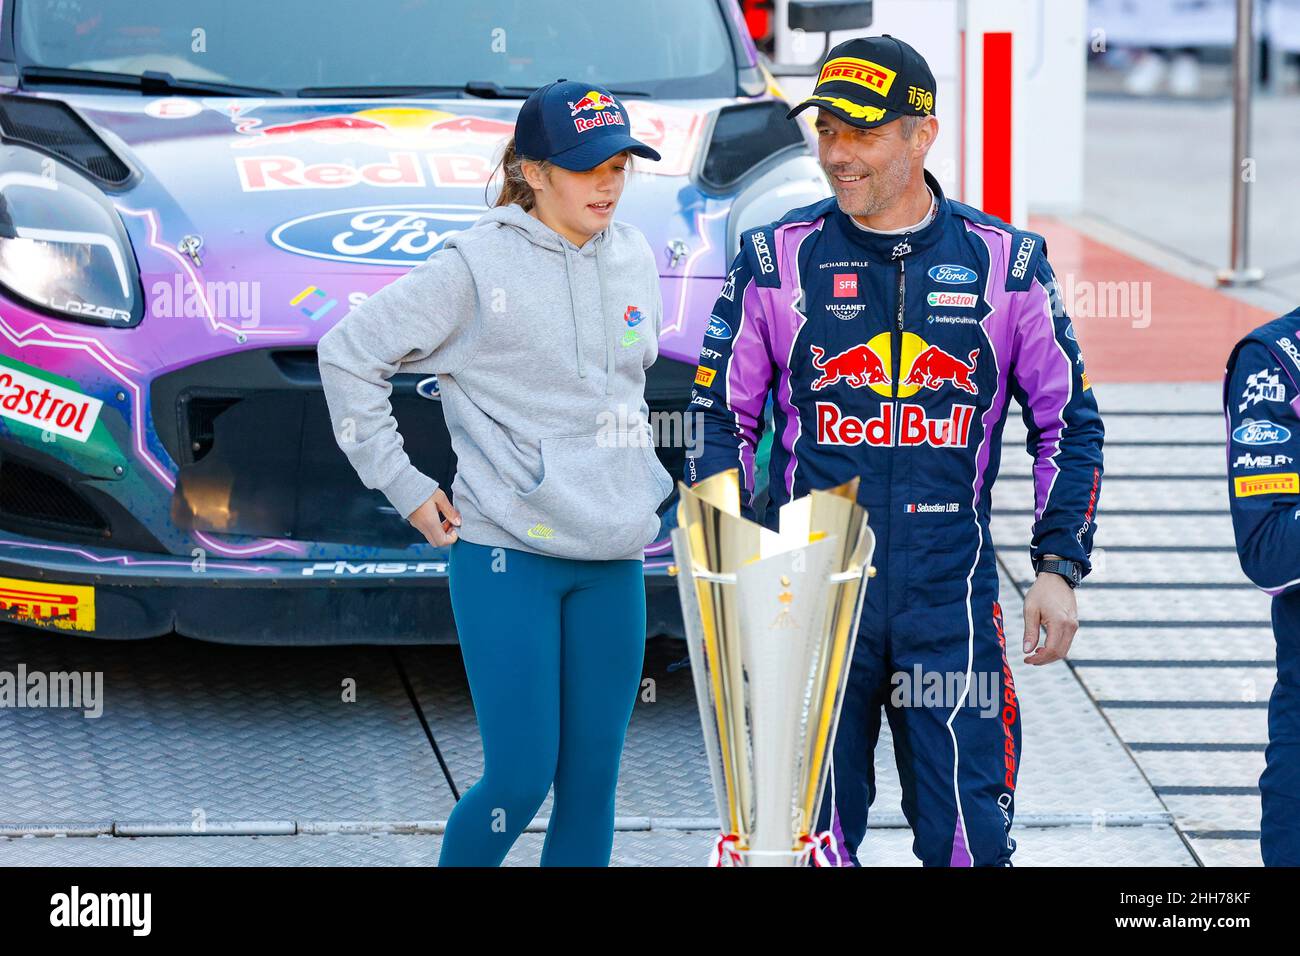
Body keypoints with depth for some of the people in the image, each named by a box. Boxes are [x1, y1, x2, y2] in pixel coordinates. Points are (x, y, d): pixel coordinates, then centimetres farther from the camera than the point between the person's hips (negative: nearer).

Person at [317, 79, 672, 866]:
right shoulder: (477, 266, -9)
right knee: (521, 778, -9)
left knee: (593, 780, 6)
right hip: (509, 556, -6)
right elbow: (349, 355, -5)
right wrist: (403, 485, -6)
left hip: (614, 563, 6)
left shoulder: (633, 257, 10)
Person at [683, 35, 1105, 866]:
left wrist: (1059, 570, 3)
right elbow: (721, 421, 9)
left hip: (949, 591, 0)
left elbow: (1069, 424, 10)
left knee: (971, 830, -3)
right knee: (812, 832, 4)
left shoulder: (1005, 262, 3)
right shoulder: (777, 261, 3)